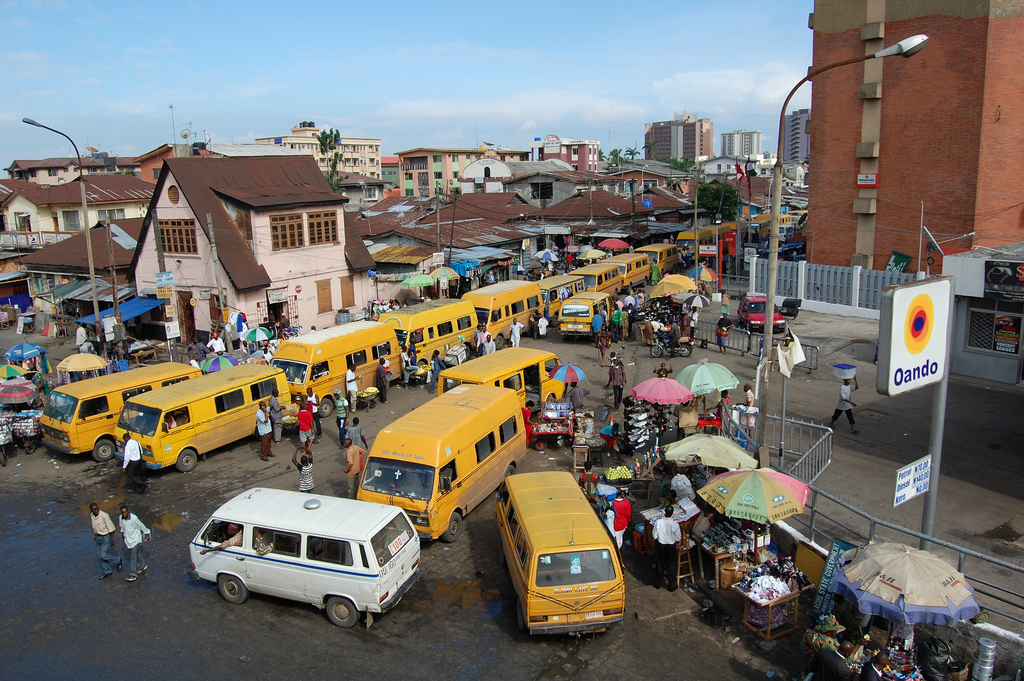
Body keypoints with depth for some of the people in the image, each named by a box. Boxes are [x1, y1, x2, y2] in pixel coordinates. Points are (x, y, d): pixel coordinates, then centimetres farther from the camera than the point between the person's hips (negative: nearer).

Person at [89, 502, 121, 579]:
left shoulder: (104, 516, -24)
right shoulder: (92, 516, -3)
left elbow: (111, 528, -18)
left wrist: (112, 540, -16)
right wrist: (95, 536, 18)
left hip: (105, 537, -7)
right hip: (98, 538, 7)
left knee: (103, 555, -10)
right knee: (99, 555, 11)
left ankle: (117, 561, 15)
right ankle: (107, 571, 26)